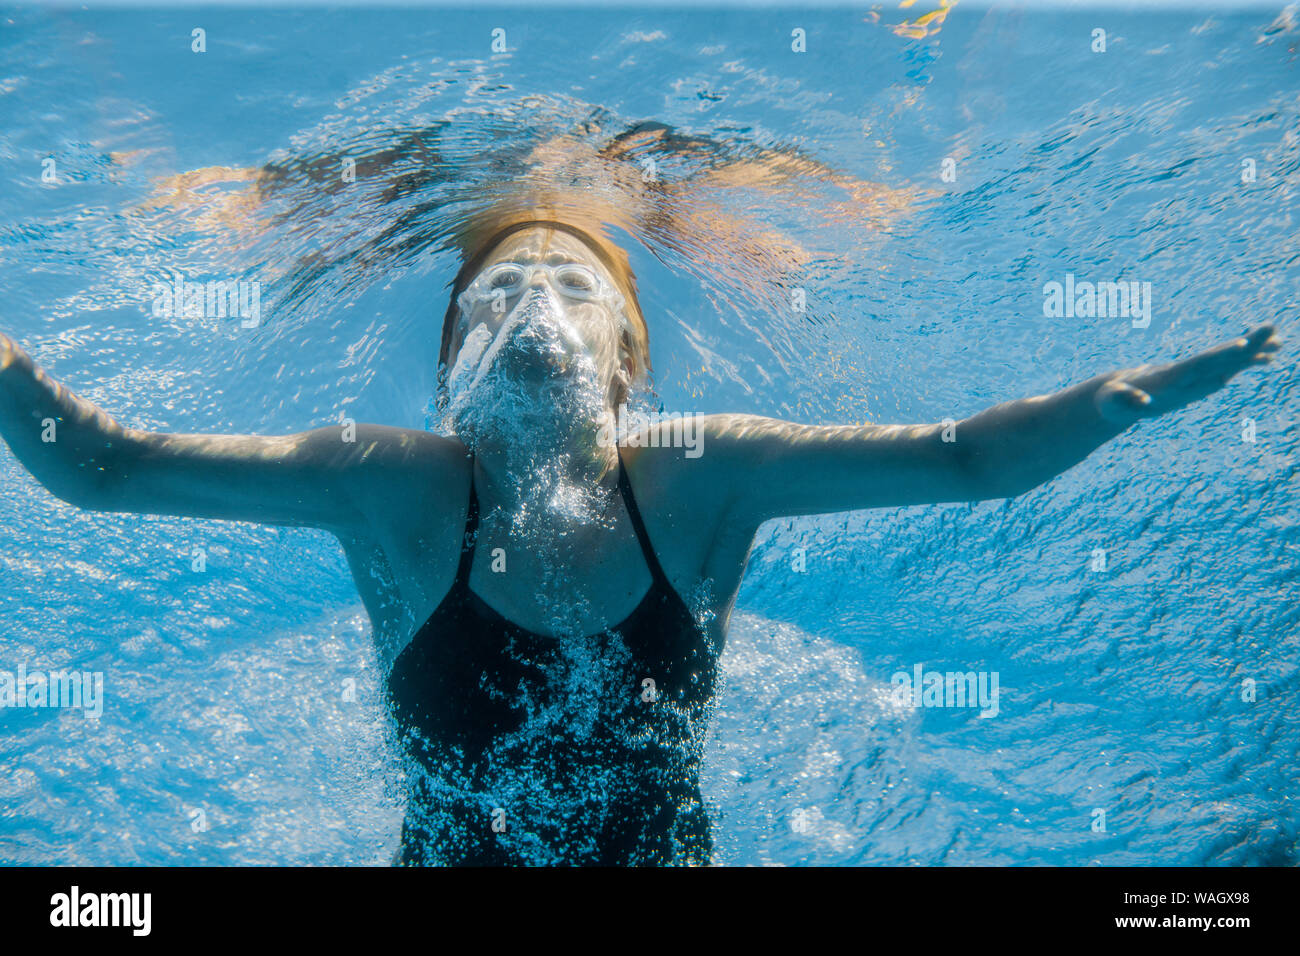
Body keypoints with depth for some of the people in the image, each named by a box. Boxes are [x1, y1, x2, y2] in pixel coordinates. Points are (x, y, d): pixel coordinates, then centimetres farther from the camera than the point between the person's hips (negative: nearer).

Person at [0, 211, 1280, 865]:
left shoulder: (700, 481, -13)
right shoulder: (395, 488, -15)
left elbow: (969, 460, -15)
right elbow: (106, 468, -16)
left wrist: (1133, 392, -27)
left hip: (658, 845, 1)